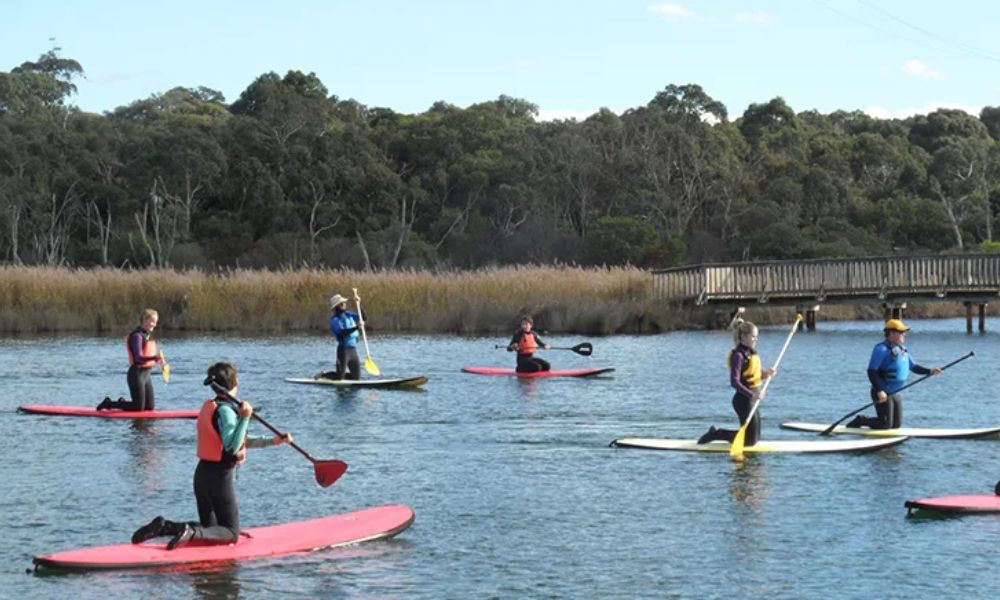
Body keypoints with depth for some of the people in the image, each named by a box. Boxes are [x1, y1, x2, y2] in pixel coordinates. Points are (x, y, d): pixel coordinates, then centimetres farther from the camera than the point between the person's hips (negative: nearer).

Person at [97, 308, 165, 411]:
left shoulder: (148, 335, 14)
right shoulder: (137, 336, -16)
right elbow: (138, 358, -26)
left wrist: (157, 360, 5)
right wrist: (155, 357, -40)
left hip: (146, 374, 9)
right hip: (137, 374, -9)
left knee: (150, 407, 10)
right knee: (138, 407, -6)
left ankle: (123, 403, 27)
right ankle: (108, 404, 8)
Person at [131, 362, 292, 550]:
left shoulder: (209, 406, 12)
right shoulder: (226, 410, -16)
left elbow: (242, 441, 19)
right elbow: (232, 446, -28)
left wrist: (273, 441, 20)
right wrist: (244, 418, -30)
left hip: (202, 474, 8)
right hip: (221, 477, -8)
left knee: (210, 530, 18)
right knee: (231, 534, 1)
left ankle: (165, 527, 0)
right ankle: (190, 533, -21)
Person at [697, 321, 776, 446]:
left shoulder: (753, 352, 11)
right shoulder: (738, 355, -17)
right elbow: (734, 382, -23)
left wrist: (766, 374, -3)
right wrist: (753, 395, -27)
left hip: (752, 398, 9)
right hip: (744, 399, -9)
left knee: (755, 437, 15)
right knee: (750, 440, -6)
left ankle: (716, 433, 22)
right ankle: (716, 434, 6)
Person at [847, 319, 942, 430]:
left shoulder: (902, 350, 12)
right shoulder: (882, 349, -16)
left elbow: (913, 366, 17)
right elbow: (871, 372, -20)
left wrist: (930, 371, 1)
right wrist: (879, 391, -27)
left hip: (895, 394, 9)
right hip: (883, 394, -9)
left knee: (897, 425, 10)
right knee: (885, 424, -10)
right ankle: (860, 421, 11)